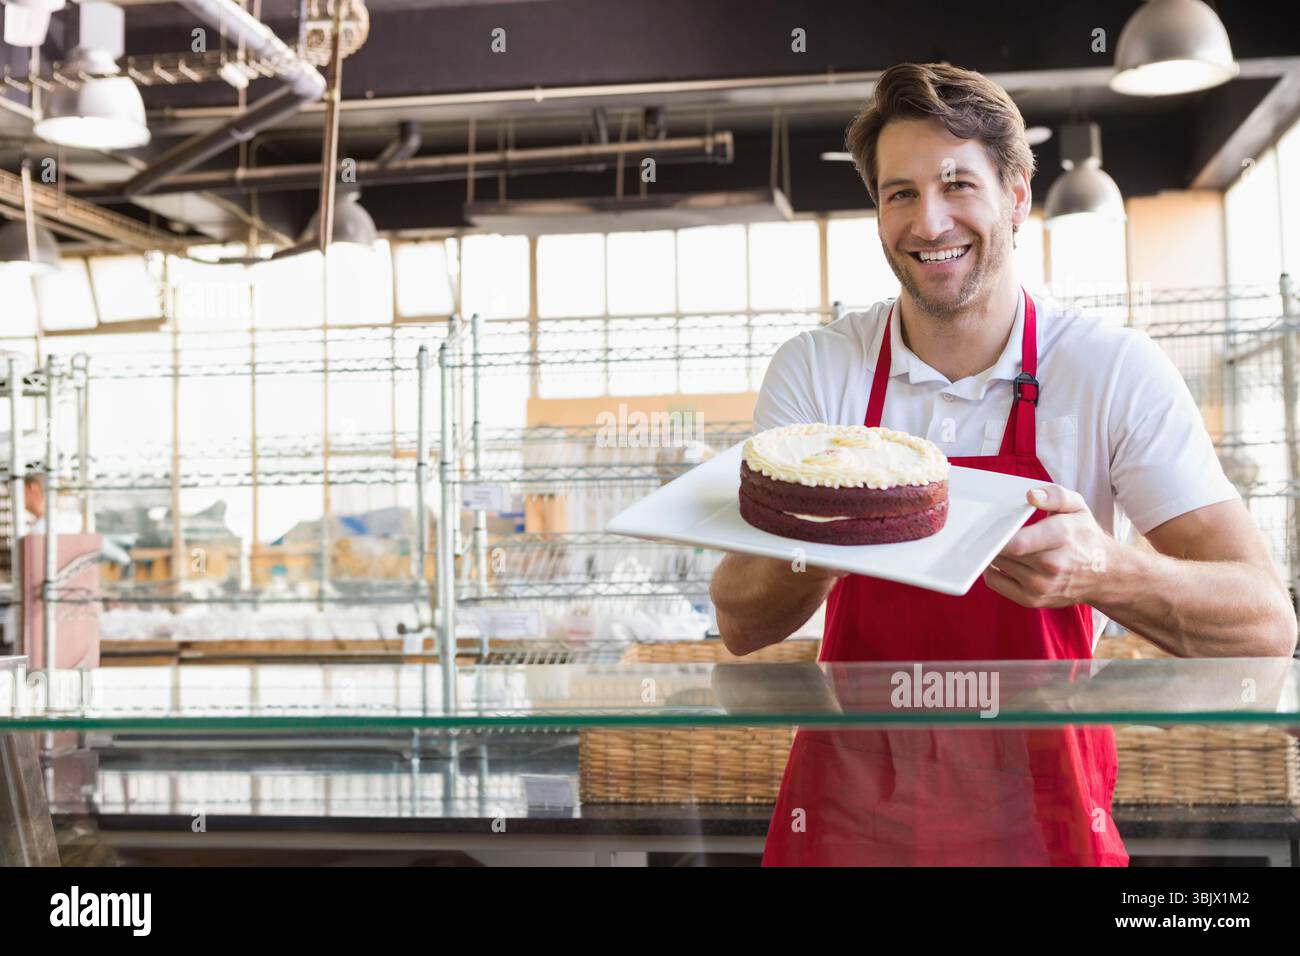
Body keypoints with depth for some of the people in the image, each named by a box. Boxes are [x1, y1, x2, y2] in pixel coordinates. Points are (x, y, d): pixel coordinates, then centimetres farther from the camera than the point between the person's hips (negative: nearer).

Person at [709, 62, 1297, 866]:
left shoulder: (1115, 371, -12)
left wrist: (1107, 573, -35)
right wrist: (819, 555, -30)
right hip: (849, 810, 1)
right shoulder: (812, 371, -8)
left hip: (1036, 814, -1)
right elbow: (741, 625, -9)